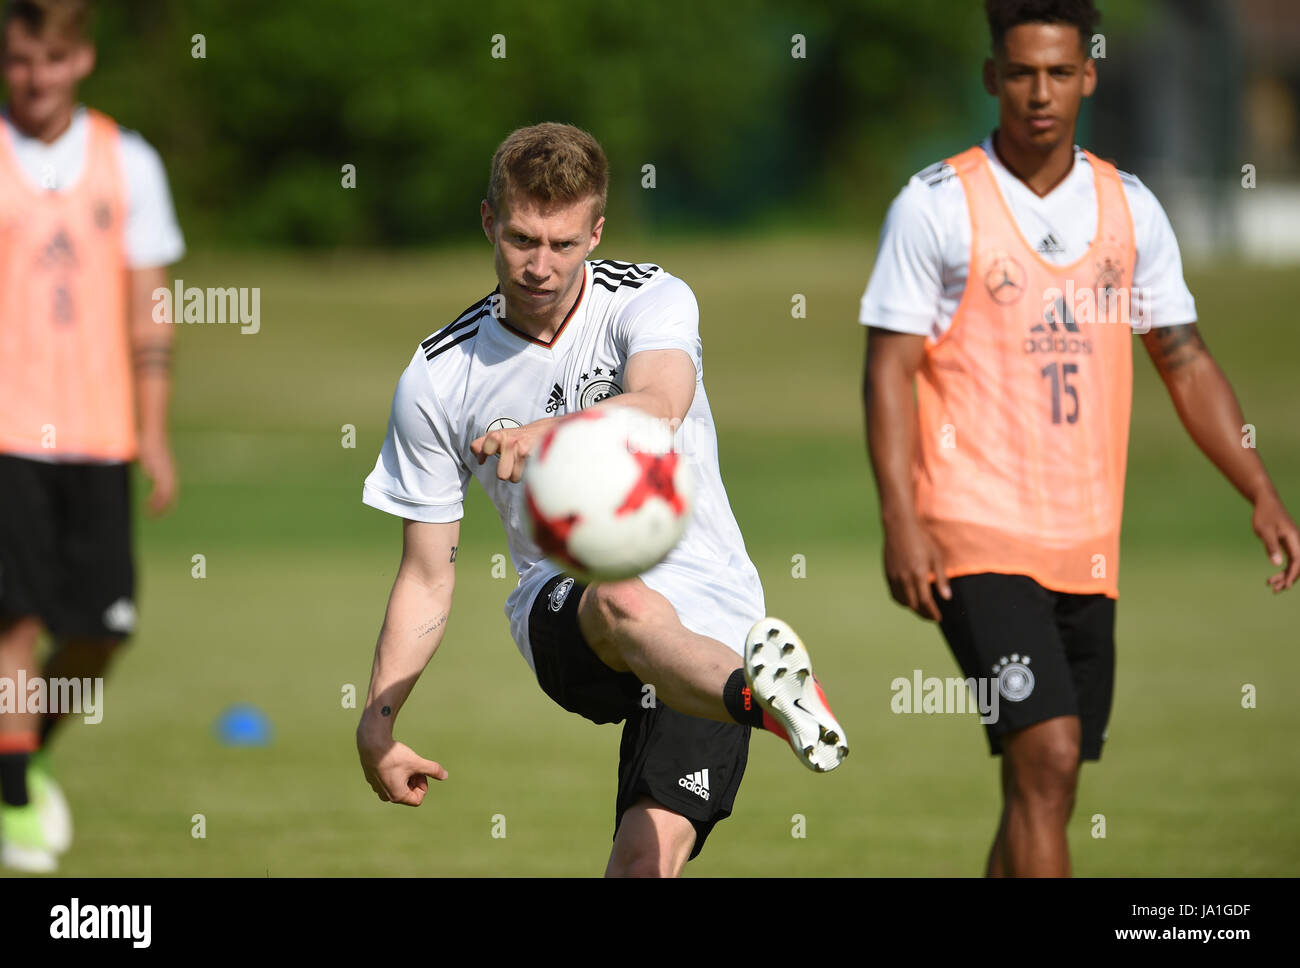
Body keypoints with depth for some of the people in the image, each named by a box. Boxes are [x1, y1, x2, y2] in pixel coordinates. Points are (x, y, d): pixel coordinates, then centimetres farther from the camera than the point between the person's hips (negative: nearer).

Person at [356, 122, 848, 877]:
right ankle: (765, 695, -70)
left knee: (650, 858, -22)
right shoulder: (438, 378, 3)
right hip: (562, 607, 0)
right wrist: (379, 719, -4)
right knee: (629, 606, -39)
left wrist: (552, 433, -50)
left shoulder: (652, 300, -4)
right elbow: (427, 576, 8)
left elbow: (658, 406, -29)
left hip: (705, 625, 0)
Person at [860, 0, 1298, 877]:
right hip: (977, 538, -6)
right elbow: (889, 368, -6)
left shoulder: (1131, 208, 10)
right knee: (1047, 755, -18)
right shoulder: (937, 205, -4)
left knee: (1043, 784, 9)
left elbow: (1184, 360, 16)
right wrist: (901, 521, -16)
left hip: (1088, 548, 6)